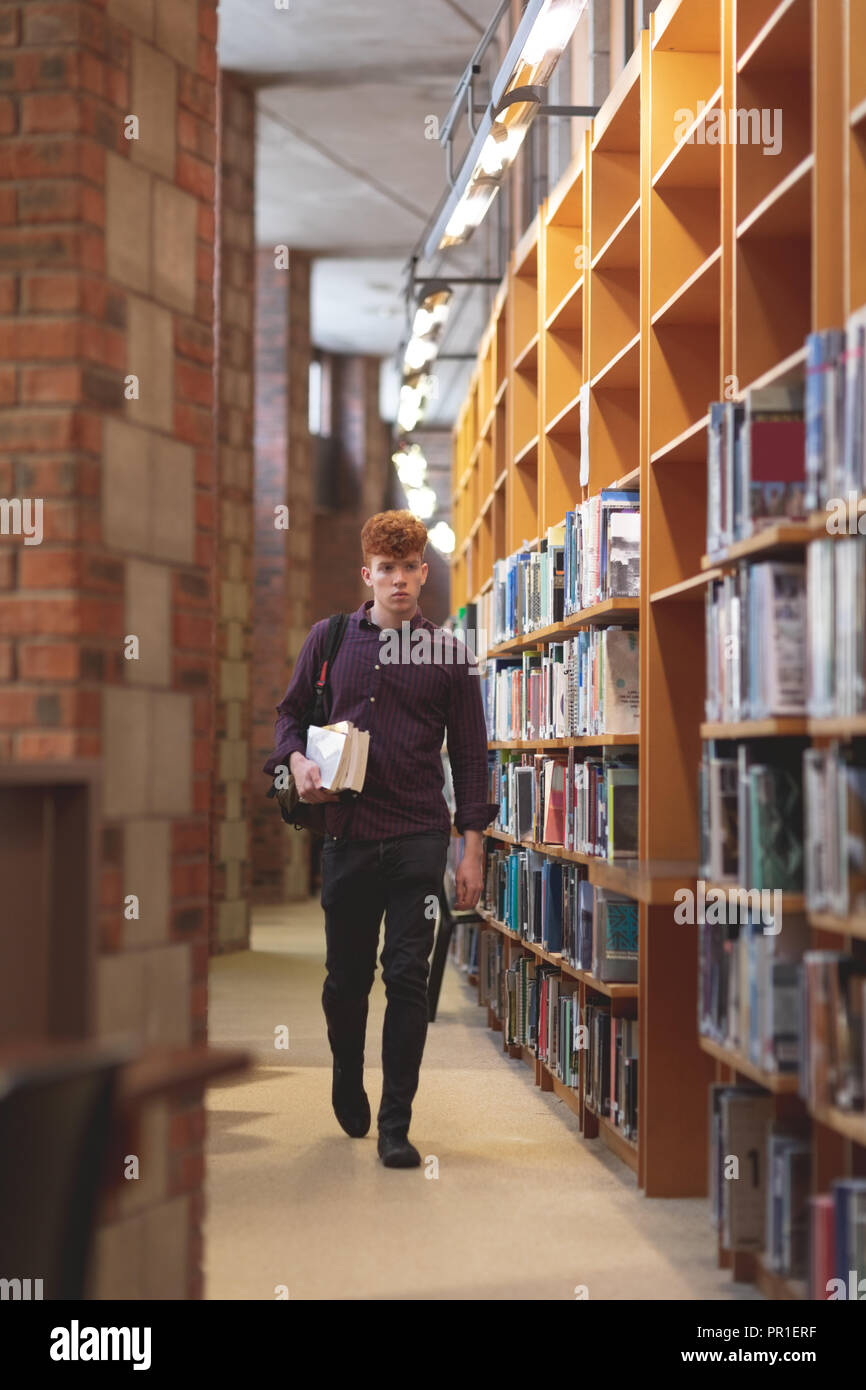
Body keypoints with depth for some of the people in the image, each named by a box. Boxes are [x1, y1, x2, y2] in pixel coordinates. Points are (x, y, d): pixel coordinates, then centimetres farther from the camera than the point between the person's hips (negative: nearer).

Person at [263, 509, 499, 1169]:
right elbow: (291, 712, 16)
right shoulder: (329, 638, 8)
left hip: (418, 837, -2)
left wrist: (473, 846, 0)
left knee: (408, 977, -4)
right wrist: (297, 761, -6)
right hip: (346, 832, 2)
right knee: (346, 976, 11)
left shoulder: (450, 653, 4)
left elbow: (471, 753, 4)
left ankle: (396, 1125, 3)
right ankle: (347, 1081, 38)